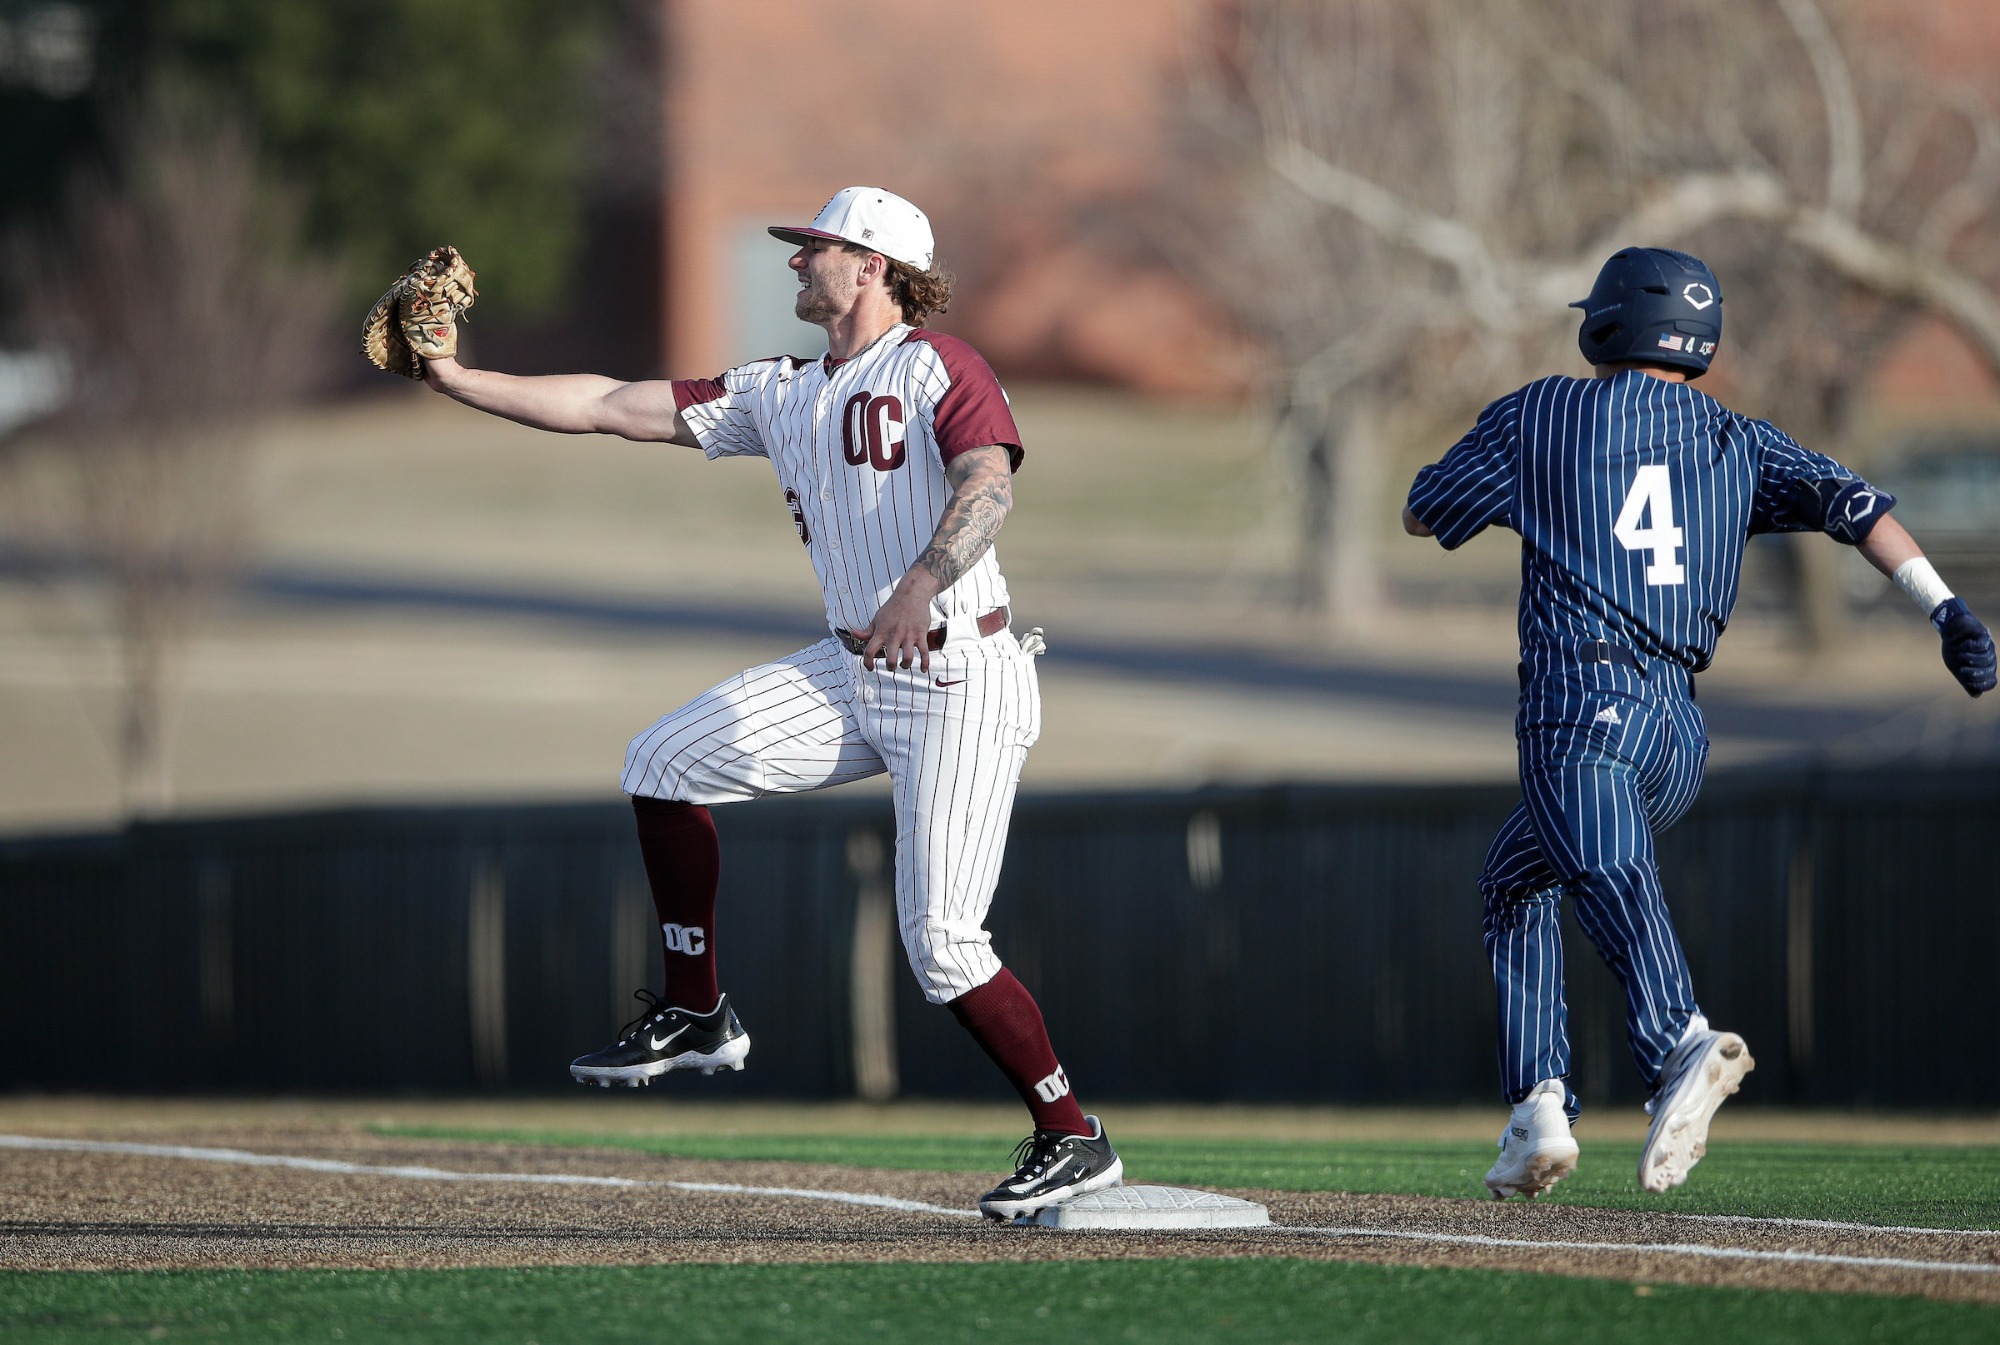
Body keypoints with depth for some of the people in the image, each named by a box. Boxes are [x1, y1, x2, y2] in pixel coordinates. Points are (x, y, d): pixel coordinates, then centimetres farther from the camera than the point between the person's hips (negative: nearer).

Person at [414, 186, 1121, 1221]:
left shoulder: (938, 367, -7)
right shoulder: (781, 397, 14)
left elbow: (989, 482, -26)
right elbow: (609, 407, 12)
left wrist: (922, 583, -43)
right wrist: (456, 381, 7)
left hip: (959, 681, -7)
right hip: (853, 673, 7)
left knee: (940, 944, -12)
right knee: (665, 763, -4)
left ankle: (1072, 1140, 2)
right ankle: (695, 1015, 7)